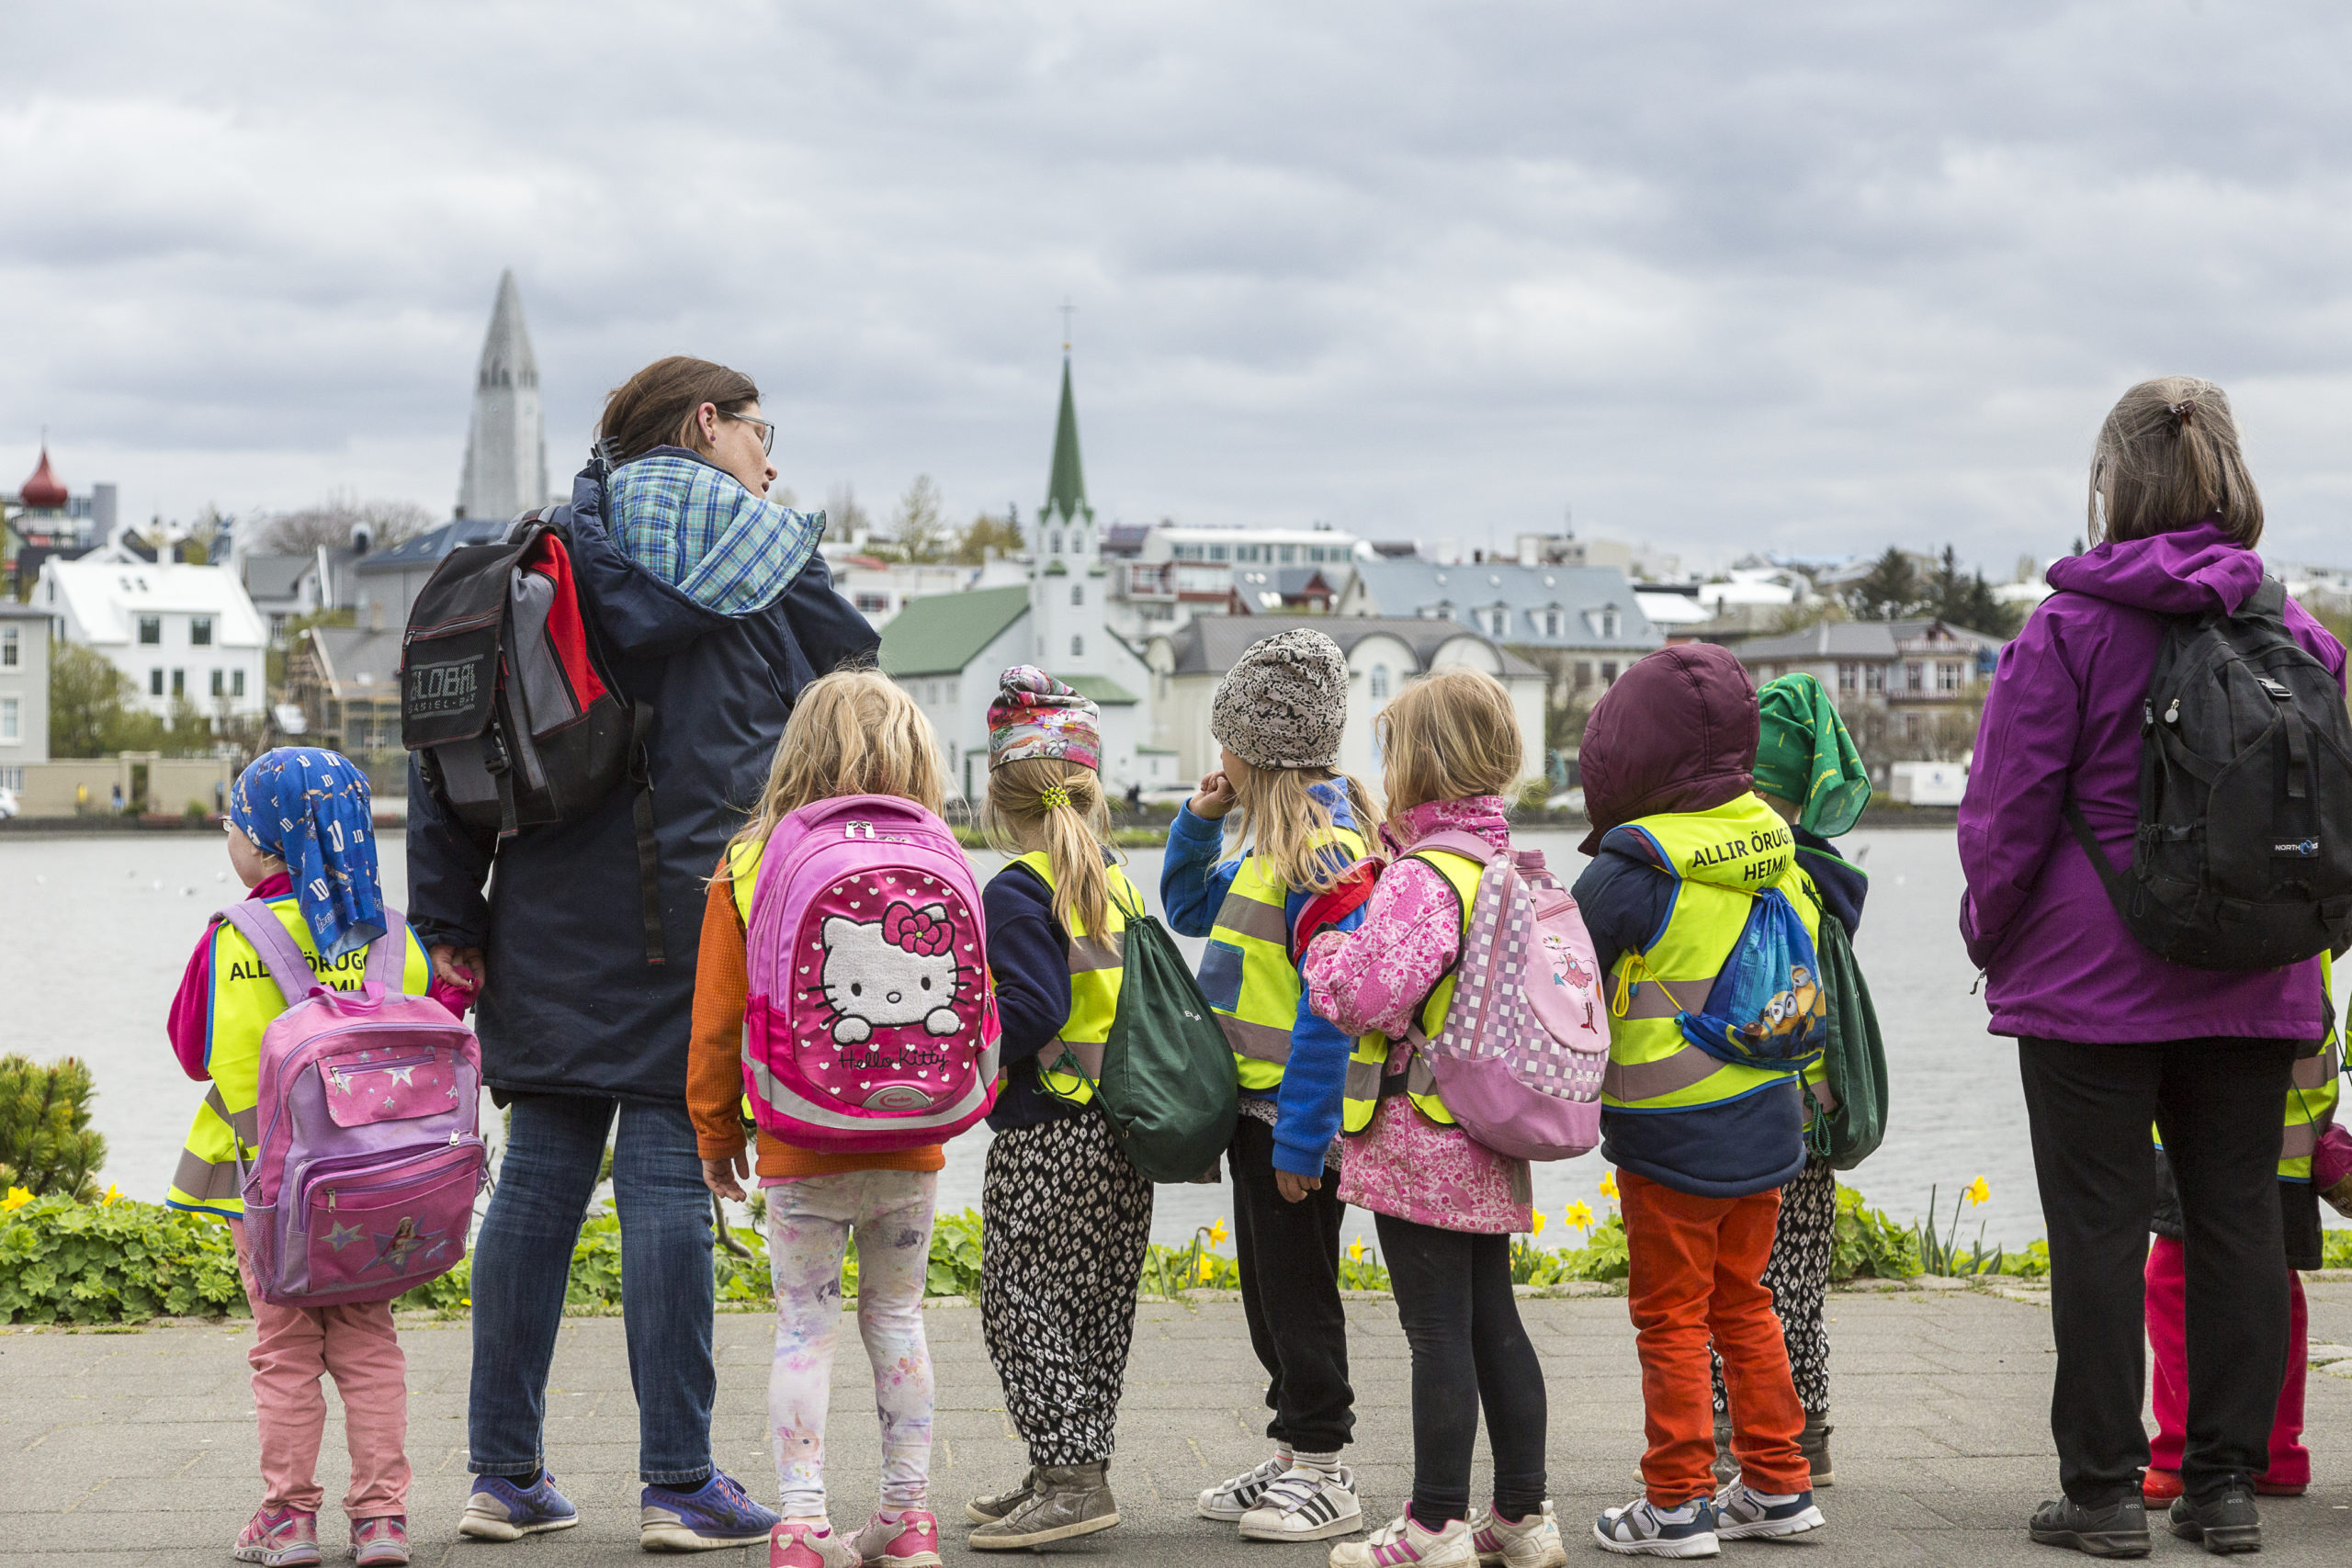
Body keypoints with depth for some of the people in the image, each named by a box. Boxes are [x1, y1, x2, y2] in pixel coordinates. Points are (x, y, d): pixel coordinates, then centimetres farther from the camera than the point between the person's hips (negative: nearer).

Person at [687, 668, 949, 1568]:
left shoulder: (746, 869, -5)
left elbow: (716, 1021, -1)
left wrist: (716, 1134, 11)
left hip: (798, 1149, -1)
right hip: (909, 1148, 2)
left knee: (805, 1326, 5)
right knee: (896, 1316, 14)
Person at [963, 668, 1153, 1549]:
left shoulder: (1019, 891, -12)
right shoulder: (1119, 885, 11)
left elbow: (1033, 1010, -21)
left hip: (1046, 1137, -8)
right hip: (1122, 1132, 8)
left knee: (1024, 1307, -2)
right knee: (1097, 1310, 13)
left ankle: (1070, 1481, -7)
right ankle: (1070, 1471, 20)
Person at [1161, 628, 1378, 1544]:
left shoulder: (1323, 845, -18)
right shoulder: (1272, 841, 12)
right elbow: (1190, 910, 29)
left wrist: (1300, 1137, -23)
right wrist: (1199, 822, 13)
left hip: (1294, 1113, -10)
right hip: (1256, 1103, 10)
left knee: (1298, 1291, -1)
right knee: (1266, 1288, 16)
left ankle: (1326, 1477, 9)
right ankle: (1293, 1458, 26)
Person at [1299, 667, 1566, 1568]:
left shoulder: (1421, 877, -18)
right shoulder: (1508, 864, 10)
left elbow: (1369, 996, -24)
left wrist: (1322, 943, -5)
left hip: (1419, 1138, -9)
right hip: (1490, 1143, 9)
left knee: (1438, 1331, -3)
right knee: (1492, 1321, 14)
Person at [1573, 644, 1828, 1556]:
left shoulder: (1630, 874, -18)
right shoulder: (1777, 853, 2)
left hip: (1671, 1139, -6)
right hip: (1767, 1126, 7)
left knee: (1671, 1318, 4)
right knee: (1742, 1304, 18)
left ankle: (1676, 1505, 8)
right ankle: (1777, 1487, 22)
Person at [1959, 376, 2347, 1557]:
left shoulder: (2071, 630, -10)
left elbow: (2005, 817, -7)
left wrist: (1990, 939, 8)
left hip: (2093, 979, -4)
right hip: (2254, 992, 4)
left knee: (2100, 1226, 1)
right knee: (2237, 1218, 9)